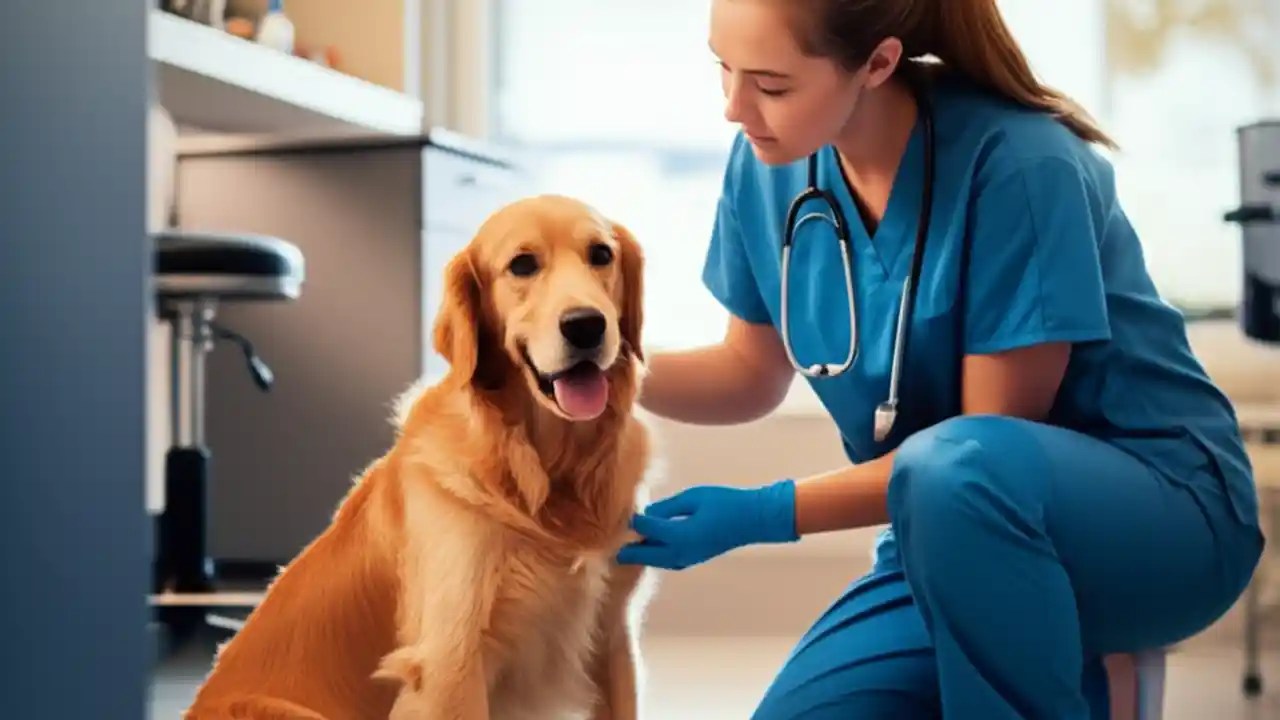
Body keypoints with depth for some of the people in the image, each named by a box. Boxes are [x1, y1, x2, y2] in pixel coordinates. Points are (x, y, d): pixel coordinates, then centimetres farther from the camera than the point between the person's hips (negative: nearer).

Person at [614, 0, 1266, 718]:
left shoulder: (1018, 162, -25)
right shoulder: (767, 165, -6)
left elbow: (987, 446, -21)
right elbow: (751, 375, 10)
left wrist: (769, 512, -24)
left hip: (1161, 507, -6)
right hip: (955, 534, 6)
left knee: (954, 466, -38)